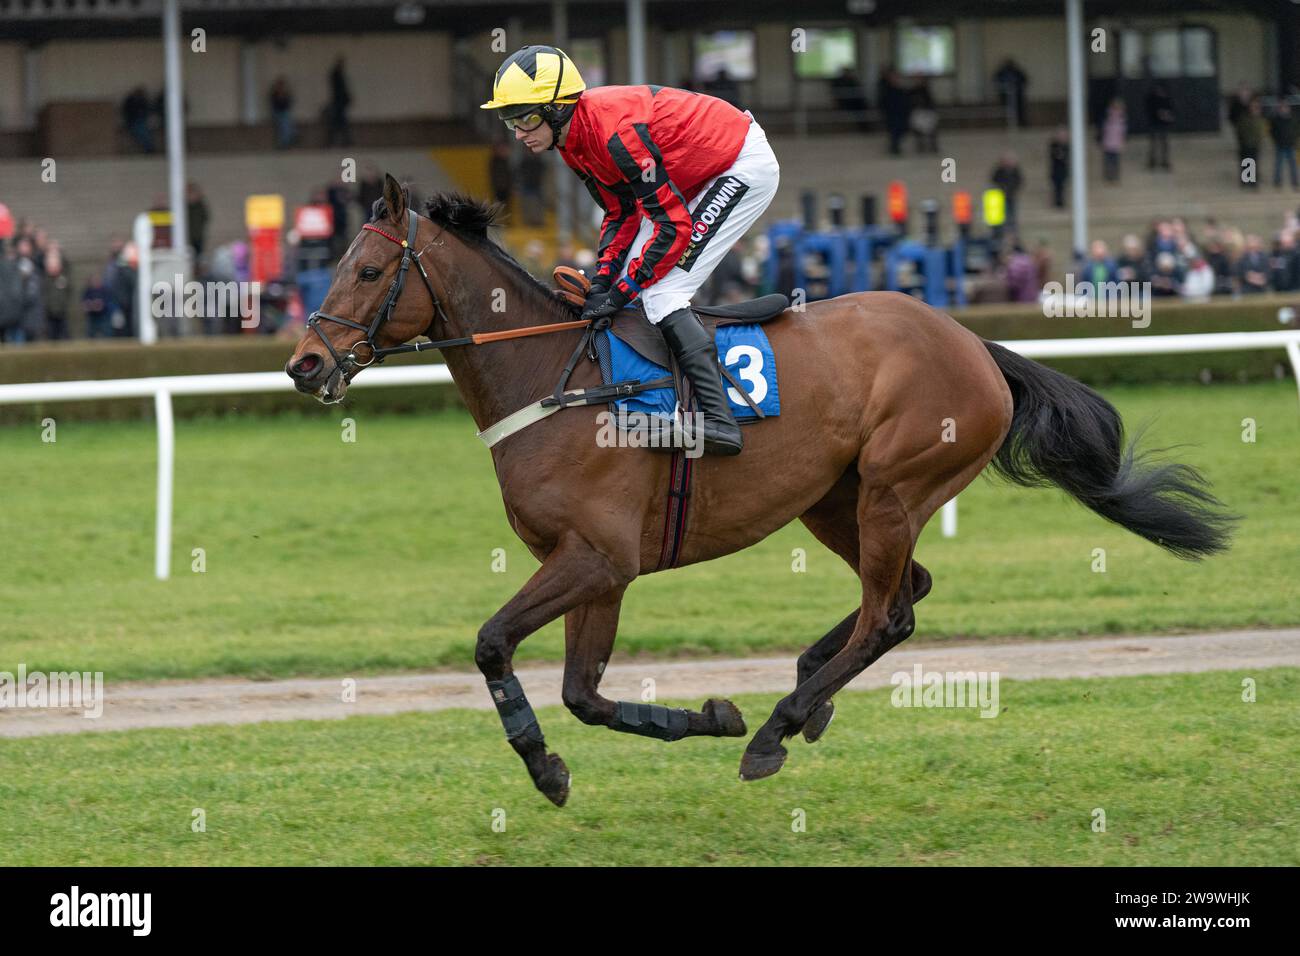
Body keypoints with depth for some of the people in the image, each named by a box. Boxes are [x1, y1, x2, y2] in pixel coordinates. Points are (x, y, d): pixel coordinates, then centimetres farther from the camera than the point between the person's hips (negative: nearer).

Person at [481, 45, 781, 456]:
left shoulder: (615, 130, -30)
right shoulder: (575, 137, -1)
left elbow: (673, 225, -28)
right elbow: (622, 213, 9)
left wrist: (622, 291, -22)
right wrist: (602, 280, -5)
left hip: (747, 167, -10)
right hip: (701, 174, 10)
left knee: (659, 293, -18)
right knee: (634, 276, 10)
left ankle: (717, 418, -23)